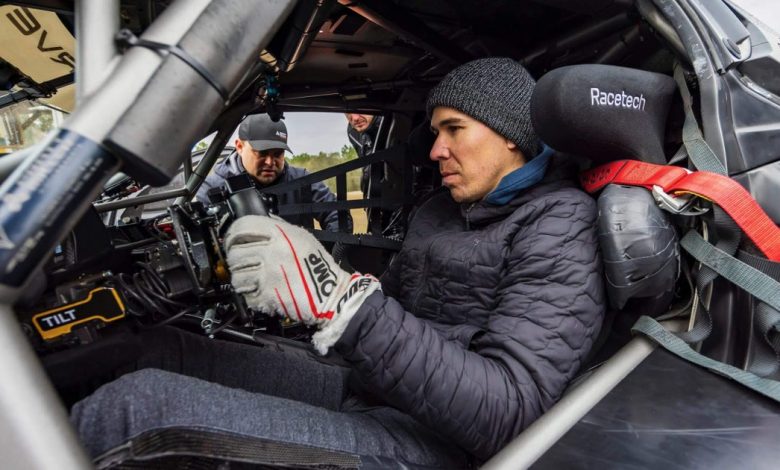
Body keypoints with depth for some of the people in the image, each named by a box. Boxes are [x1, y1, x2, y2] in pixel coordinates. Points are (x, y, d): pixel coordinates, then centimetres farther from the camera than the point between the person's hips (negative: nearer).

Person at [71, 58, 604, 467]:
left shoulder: (560, 225, -10)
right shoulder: (440, 209, 15)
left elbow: (508, 414, -23)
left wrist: (341, 299, -31)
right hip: (364, 393, 8)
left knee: (141, 404, -21)